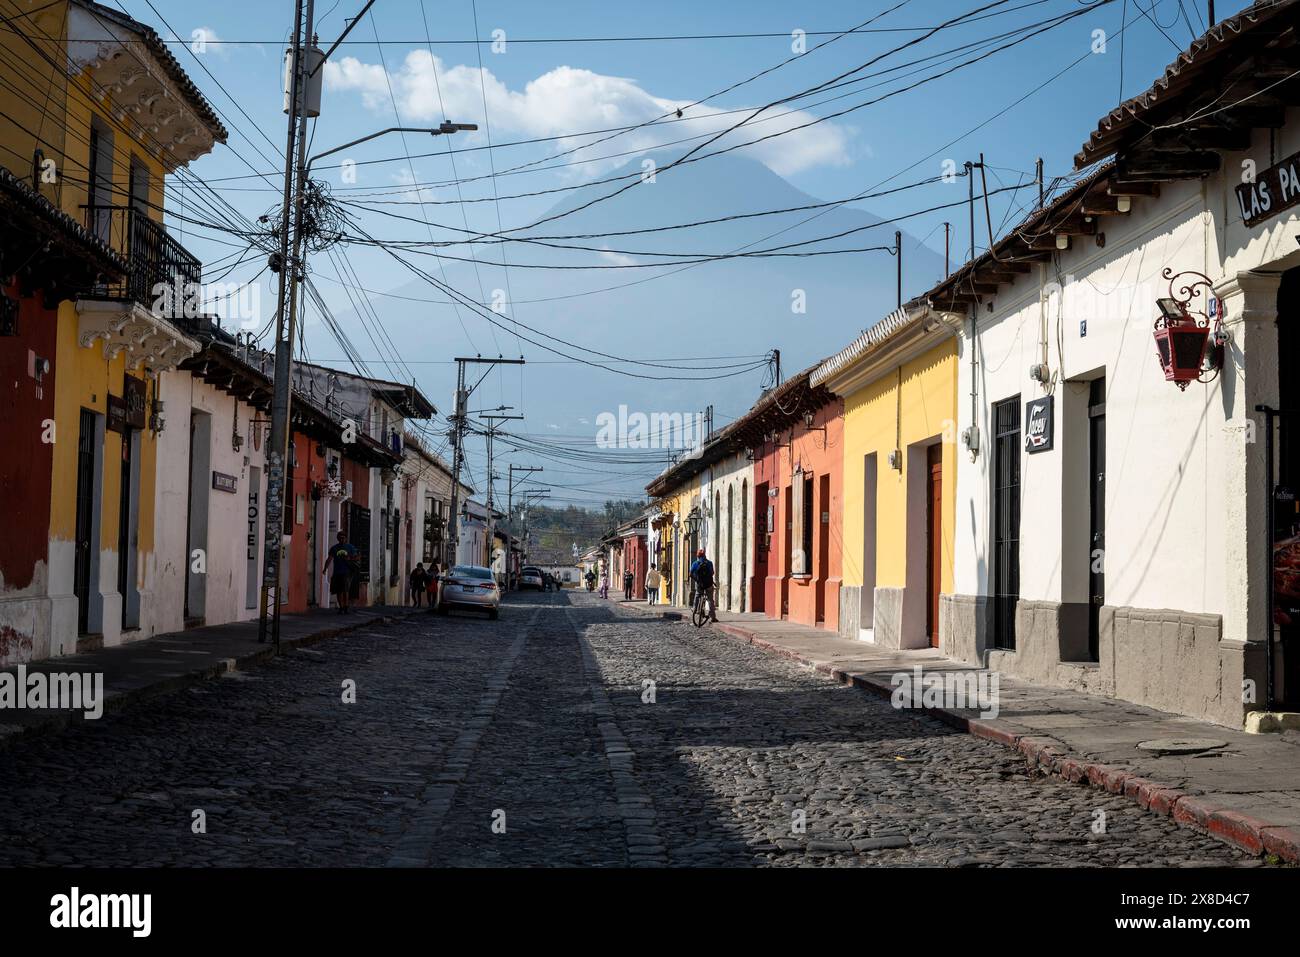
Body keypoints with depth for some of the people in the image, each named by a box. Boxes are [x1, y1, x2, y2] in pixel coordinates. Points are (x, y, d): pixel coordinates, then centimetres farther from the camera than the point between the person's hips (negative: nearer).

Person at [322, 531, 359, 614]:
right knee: (338, 591, 5)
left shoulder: (351, 547, 7)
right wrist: (325, 568, -11)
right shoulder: (334, 548, 11)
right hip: (337, 572, 3)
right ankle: (341, 607, 17)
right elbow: (329, 559, 3)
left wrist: (349, 559, -11)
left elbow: (355, 558, 9)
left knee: (345, 589, -17)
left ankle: (346, 606, -10)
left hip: (347, 572, -3)